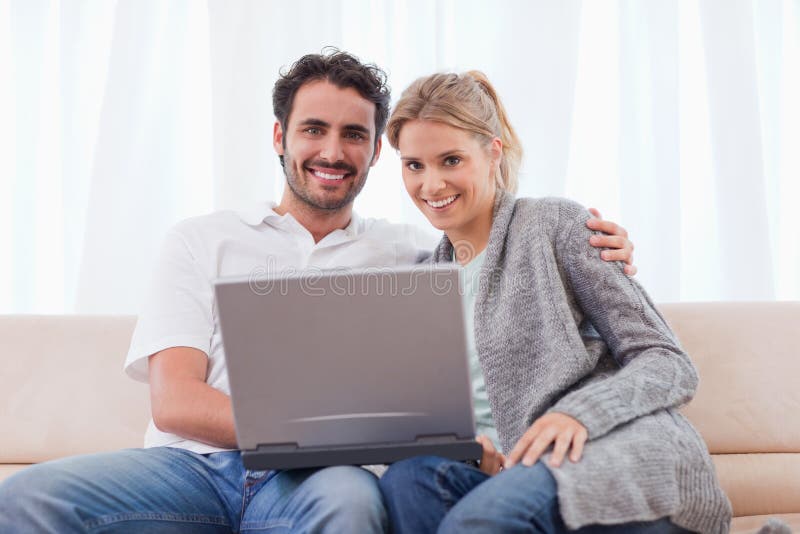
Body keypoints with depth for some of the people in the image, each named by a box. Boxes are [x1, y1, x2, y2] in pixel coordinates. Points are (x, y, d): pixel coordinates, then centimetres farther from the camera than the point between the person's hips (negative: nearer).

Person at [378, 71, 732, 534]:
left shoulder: (554, 223, 3)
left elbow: (671, 365, -2)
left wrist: (579, 413, -20)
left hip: (625, 457, -5)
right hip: (514, 470, 5)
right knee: (409, 478, -27)